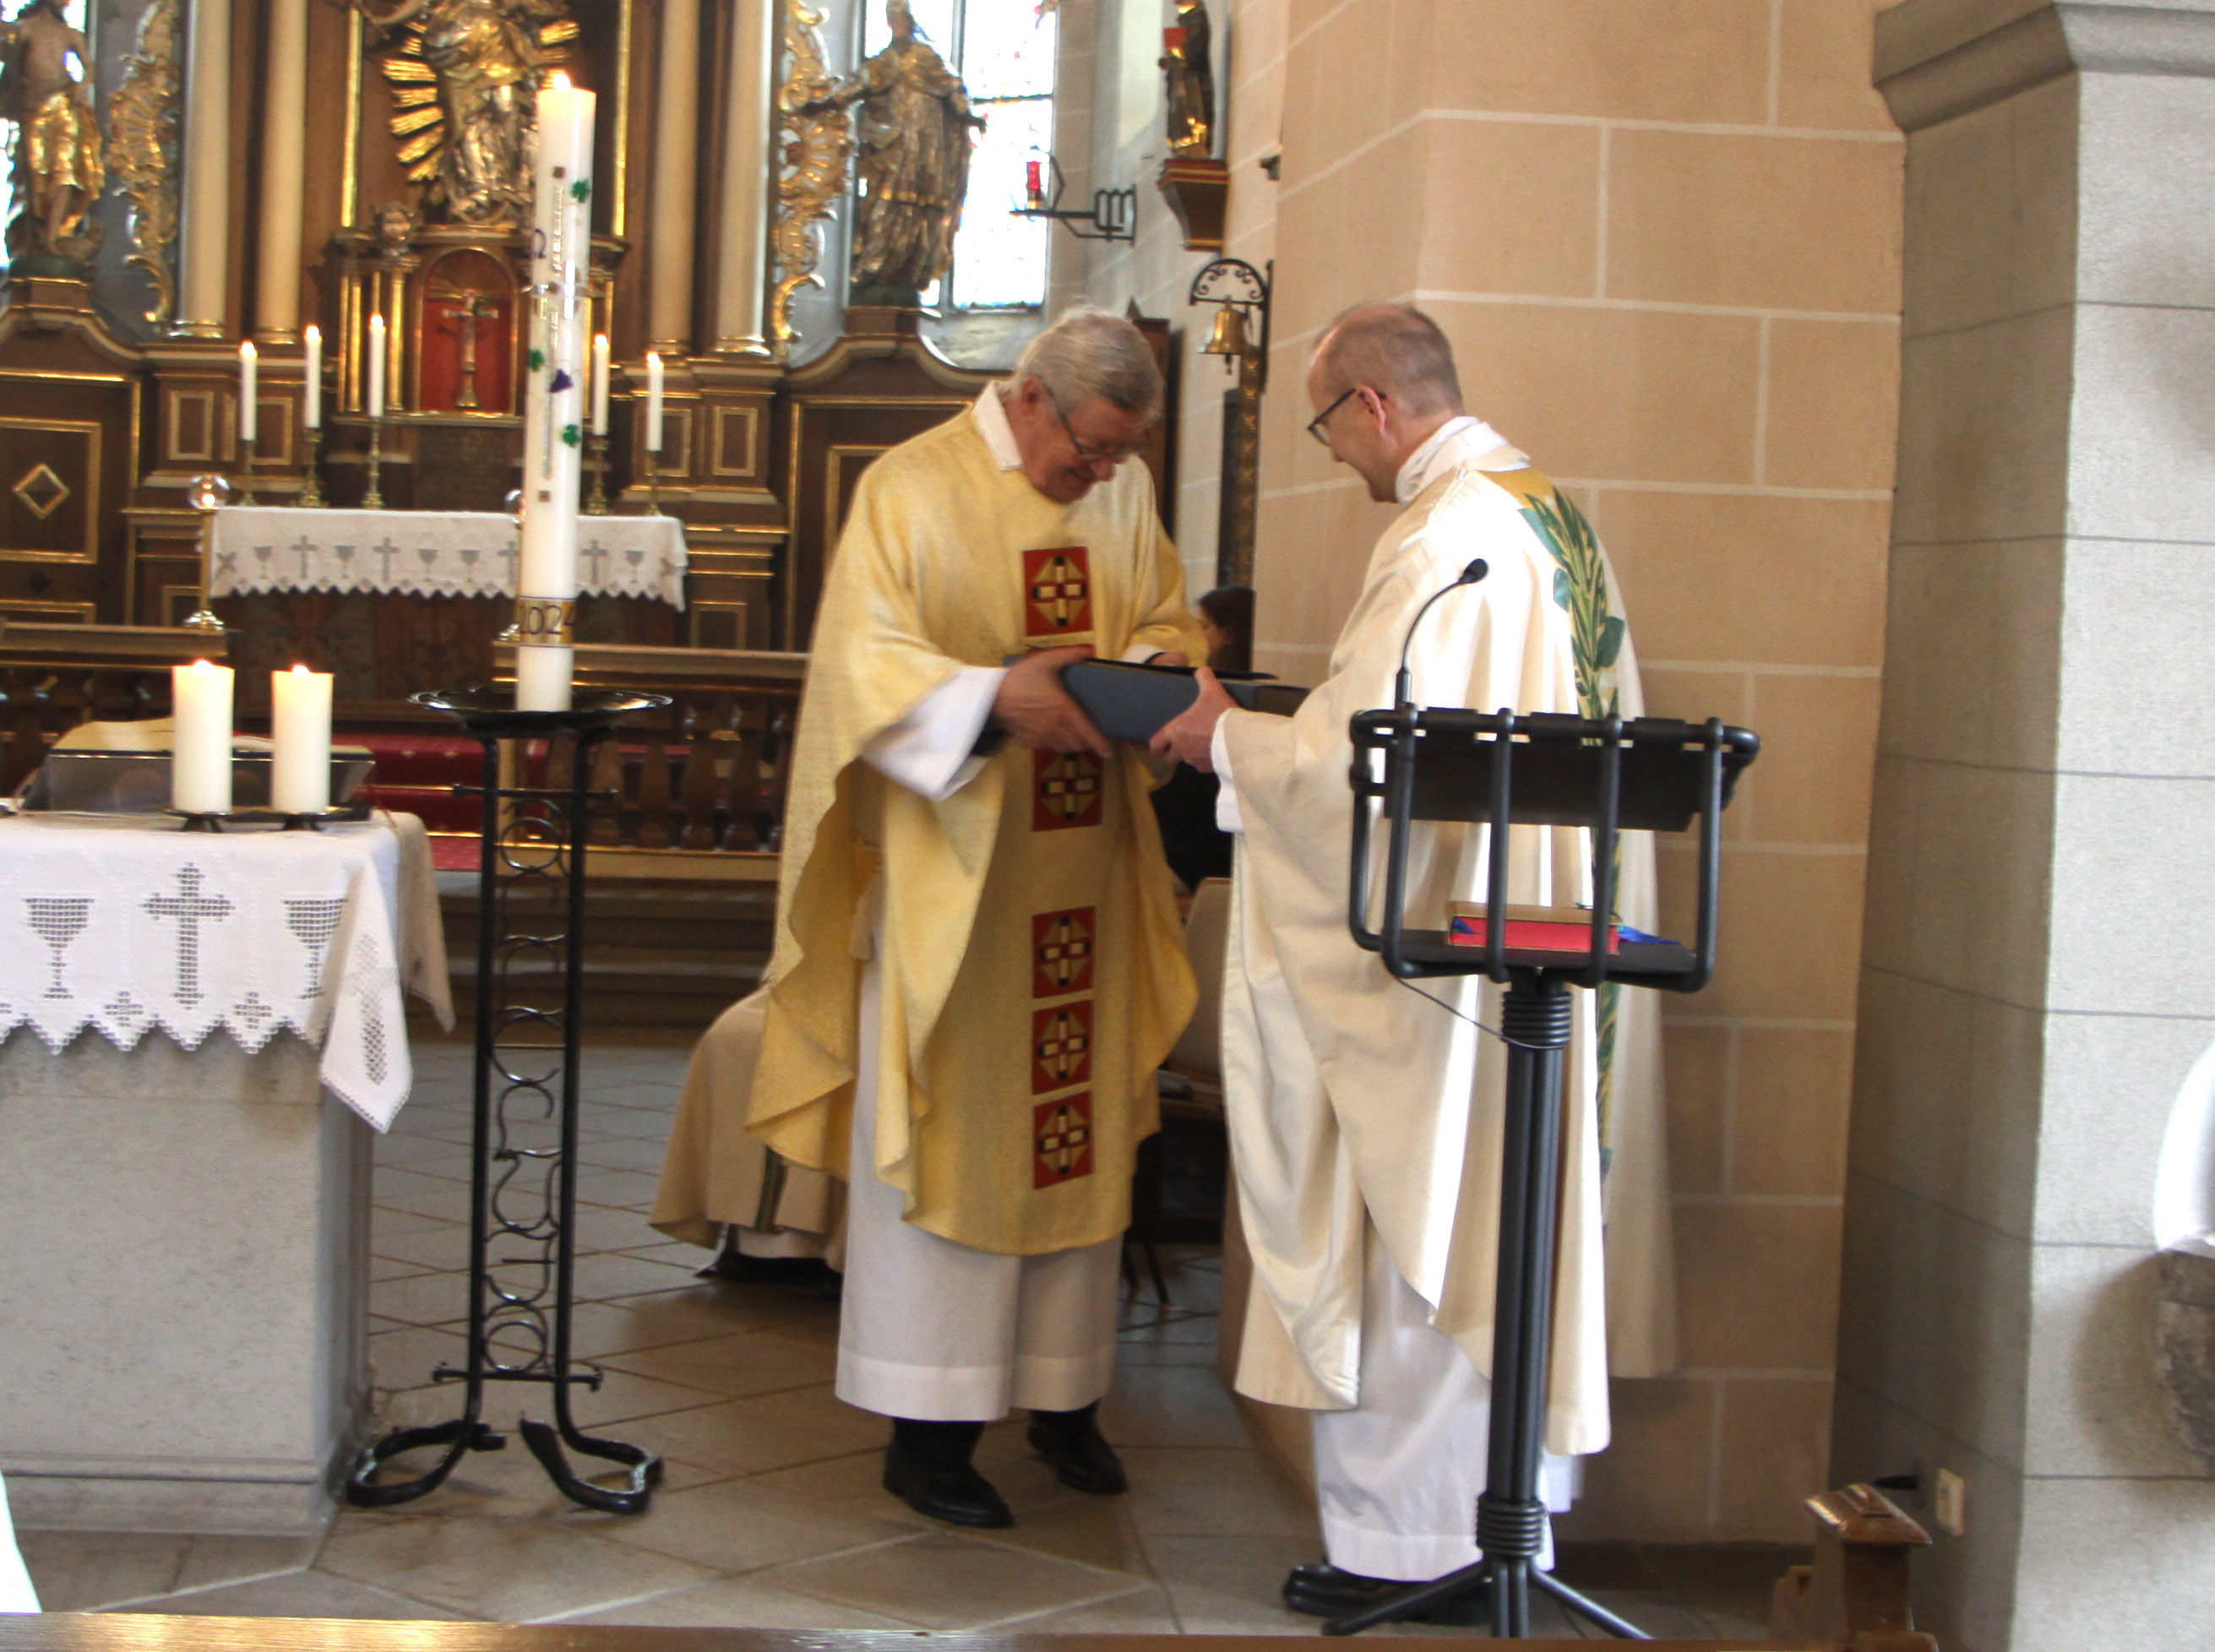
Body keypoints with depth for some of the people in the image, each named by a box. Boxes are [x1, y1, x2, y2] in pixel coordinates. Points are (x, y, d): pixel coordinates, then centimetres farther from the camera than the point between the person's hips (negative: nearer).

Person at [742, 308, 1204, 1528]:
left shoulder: (1122, 491, 9)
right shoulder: (911, 489, -8)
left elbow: (1166, 615, 17)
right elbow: (865, 667, -13)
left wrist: (1150, 664, -7)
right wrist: (995, 697, -28)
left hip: (1086, 871, 6)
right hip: (950, 869, -5)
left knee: (1082, 1129, 10)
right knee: (946, 1131, -1)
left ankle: (1063, 1392, 23)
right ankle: (926, 1430, 7)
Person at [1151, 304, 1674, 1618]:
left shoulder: (1444, 540, -17)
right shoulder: (1556, 513, 12)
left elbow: (1364, 764, -20)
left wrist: (1229, 738, -4)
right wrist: (1280, 729, 17)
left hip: (1439, 964, -9)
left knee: (1416, 1243, 0)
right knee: (1515, 1237, 15)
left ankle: (1405, 1543, 9)